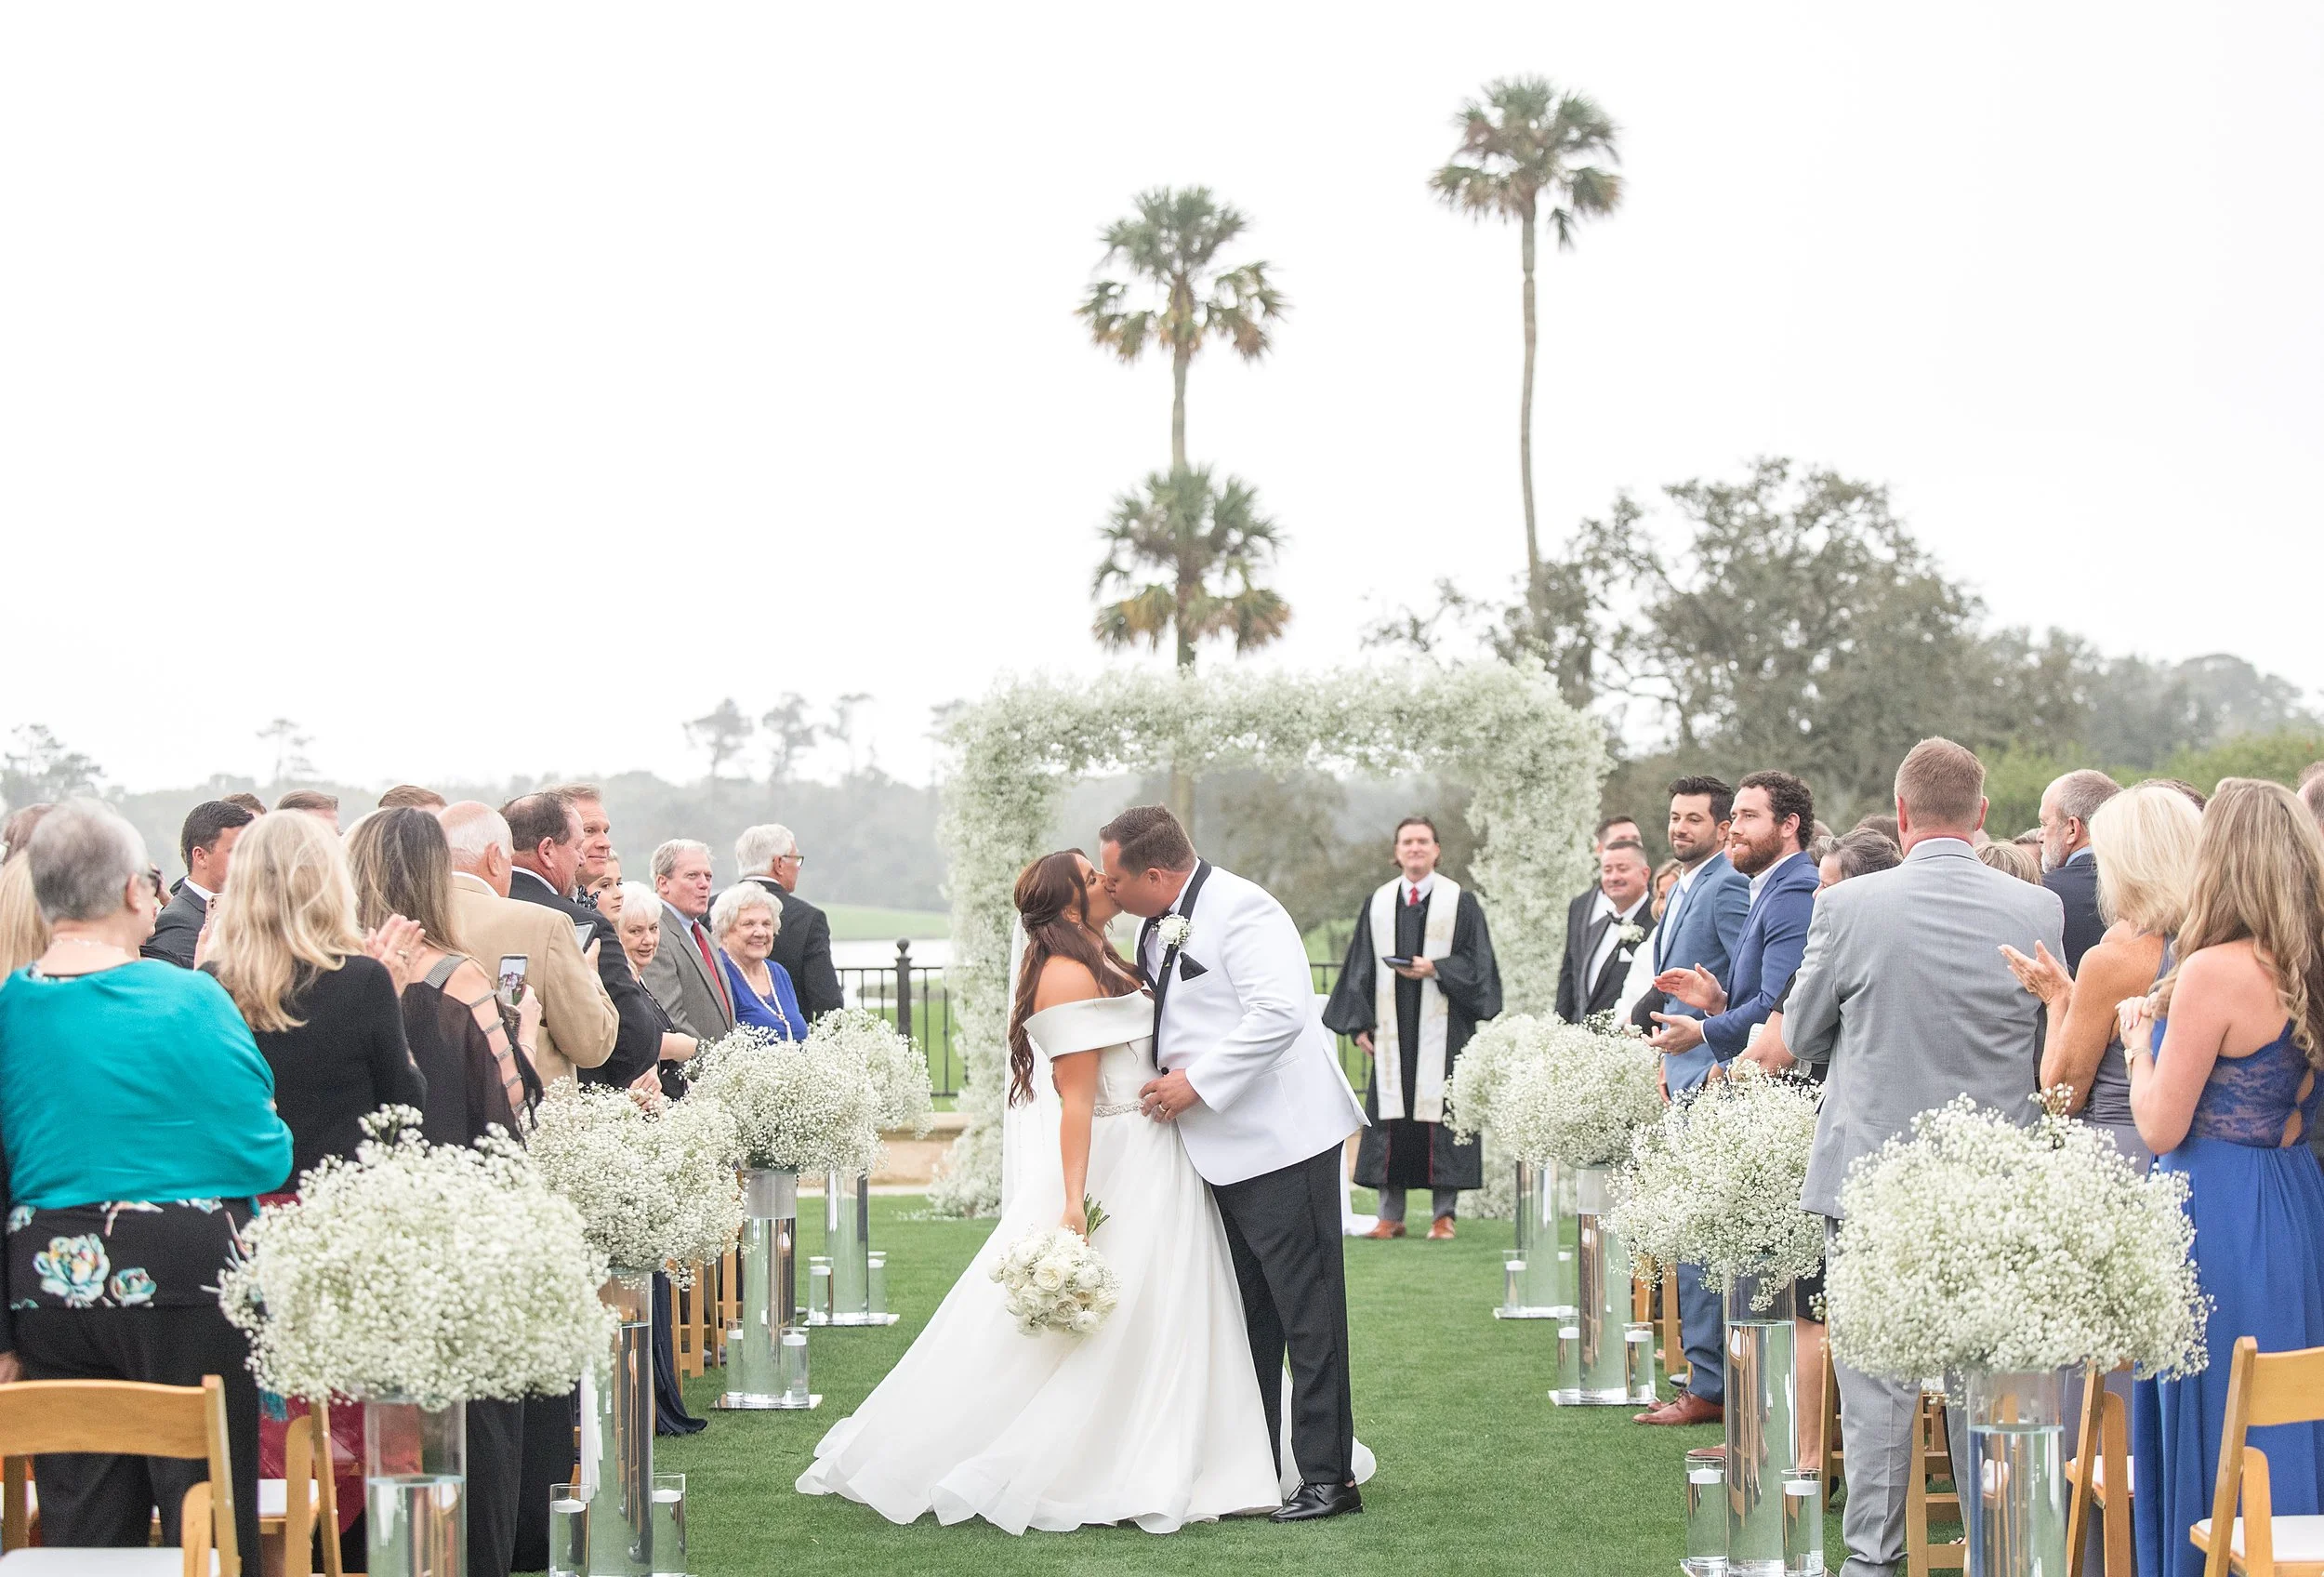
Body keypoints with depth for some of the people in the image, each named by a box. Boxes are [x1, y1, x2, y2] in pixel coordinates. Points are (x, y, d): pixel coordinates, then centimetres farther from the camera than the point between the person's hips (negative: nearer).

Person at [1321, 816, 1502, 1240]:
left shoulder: (1460, 902, 4)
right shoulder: (1378, 905, 12)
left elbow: (1476, 963, 0)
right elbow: (1360, 968, 11)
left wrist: (1435, 969, -15)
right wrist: (1360, 1023, 3)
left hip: (1441, 1027, -3)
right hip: (1392, 1029, 3)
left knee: (1439, 1109, -4)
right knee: (1389, 1116, 0)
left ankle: (1444, 1214, 2)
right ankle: (1390, 1216, 5)